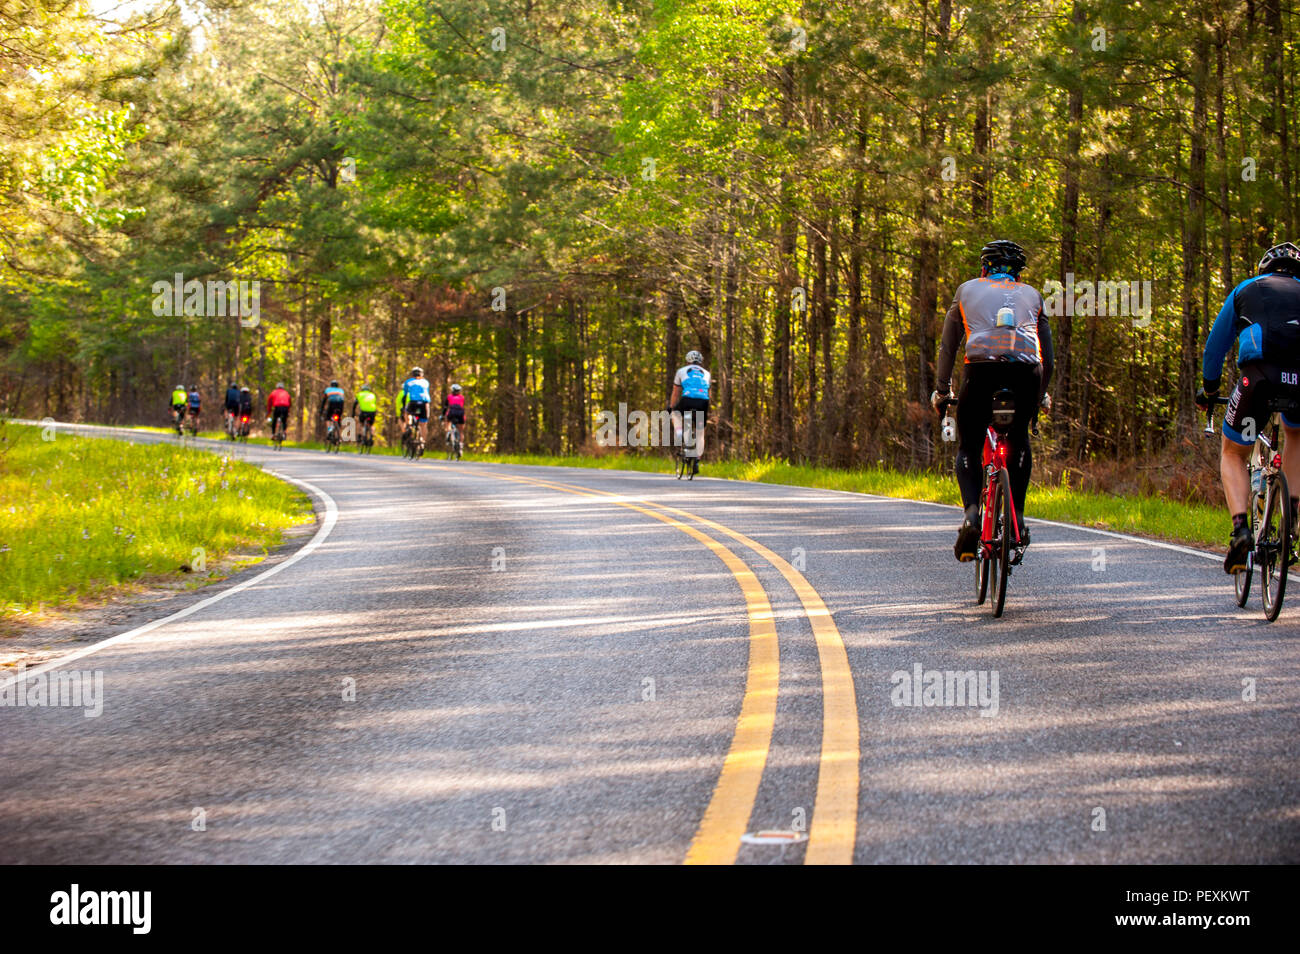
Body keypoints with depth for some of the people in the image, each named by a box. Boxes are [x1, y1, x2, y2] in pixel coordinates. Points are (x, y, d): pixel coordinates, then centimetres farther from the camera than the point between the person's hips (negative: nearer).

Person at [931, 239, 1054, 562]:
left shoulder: (968, 290, 27)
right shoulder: (1032, 294, 29)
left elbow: (948, 347, 26)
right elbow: (1048, 354, 30)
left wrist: (942, 391, 34)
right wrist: (1042, 395, 42)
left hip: (981, 367, -1)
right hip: (1026, 371, 1)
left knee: (968, 448, 12)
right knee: (1019, 441, 26)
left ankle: (972, 510, -14)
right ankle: (1017, 518, 14)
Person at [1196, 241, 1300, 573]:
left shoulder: (1247, 289, 30)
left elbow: (1216, 344, 34)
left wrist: (1208, 388, 47)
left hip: (1262, 372, -2)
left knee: (1233, 453, 18)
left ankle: (1241, 529, -6)